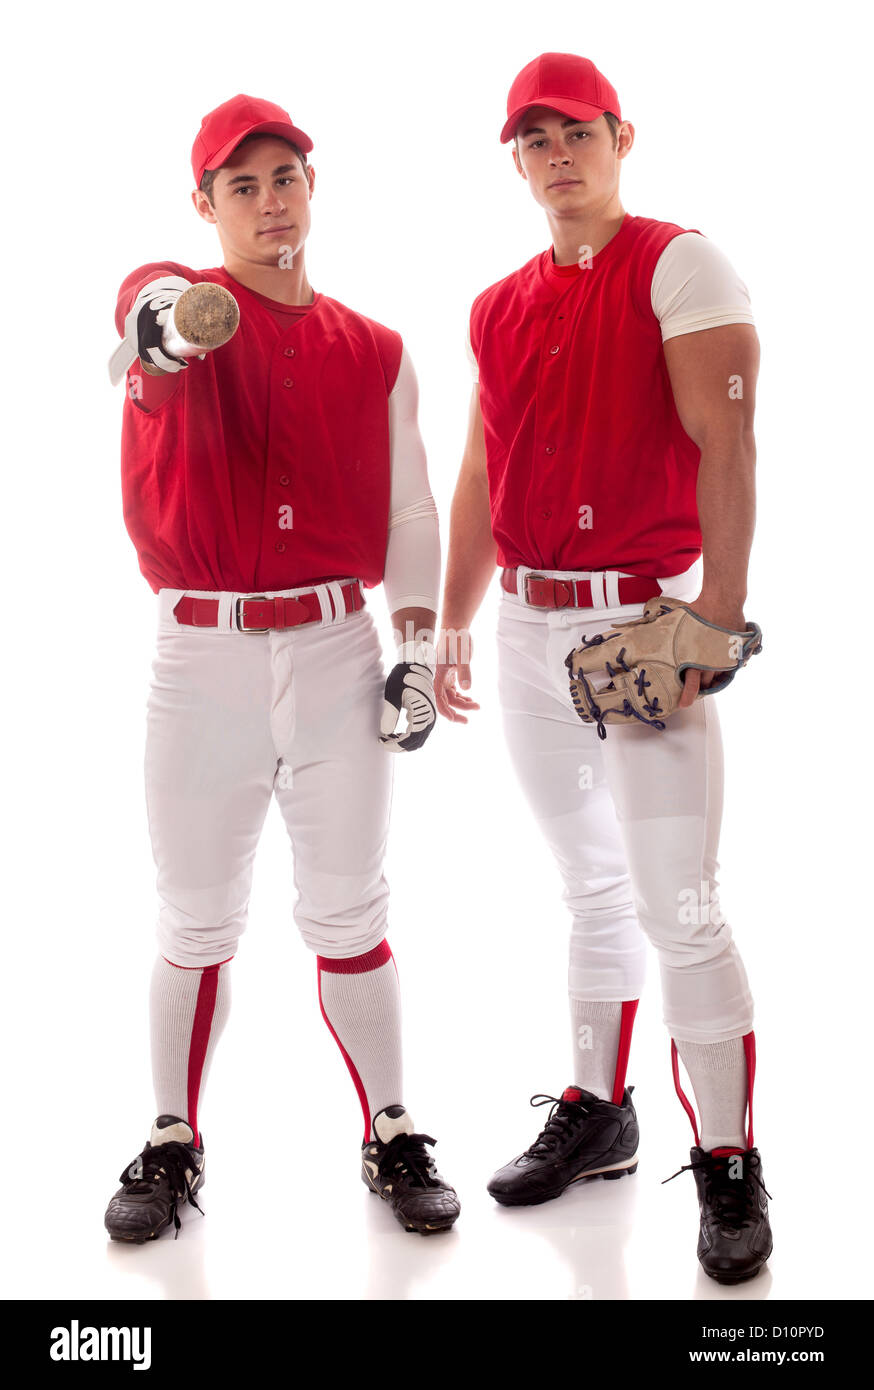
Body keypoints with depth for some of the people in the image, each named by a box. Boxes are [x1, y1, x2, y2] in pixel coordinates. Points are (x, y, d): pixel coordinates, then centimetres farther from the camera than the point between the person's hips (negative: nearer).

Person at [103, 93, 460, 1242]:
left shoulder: (374, 353, 10)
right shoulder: (172, 298, 2)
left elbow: (409, 512, 9)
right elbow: (154, 318, -24)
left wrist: (418, 647, -2)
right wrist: (162, 324, -48)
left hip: (336, 650, 1)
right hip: (200, 655, -1)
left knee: (349, 914, 7)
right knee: (197, 921, 7)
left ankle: (392, 1140, 20)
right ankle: (174, 1146, 23)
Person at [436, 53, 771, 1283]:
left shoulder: (680, 266, -4)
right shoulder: (498, 309, 15)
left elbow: (725, 446, -14)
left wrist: (718, 614, -22)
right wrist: (453, 625, 15)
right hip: (529, 630, 6)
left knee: (678, 908, -7)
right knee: (593, 892, 16)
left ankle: (729, 1168, 5)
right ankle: (596, 1115, 29)